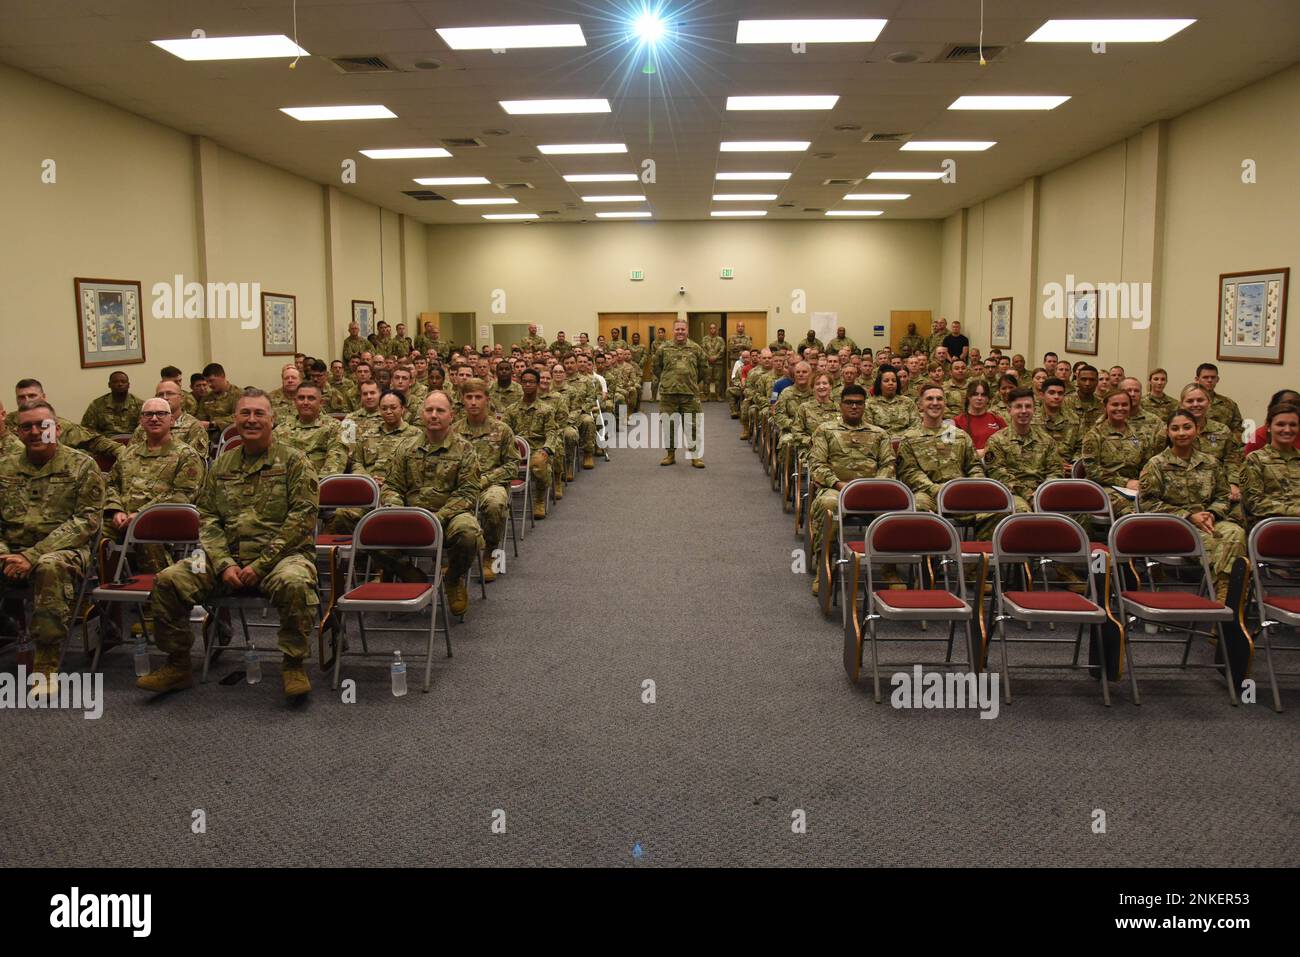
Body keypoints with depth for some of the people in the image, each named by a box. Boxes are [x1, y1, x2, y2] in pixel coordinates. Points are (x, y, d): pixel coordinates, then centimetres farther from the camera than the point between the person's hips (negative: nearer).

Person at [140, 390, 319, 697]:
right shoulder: (222, 465, 16)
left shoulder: (294, 461, 2)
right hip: (228, 557, 5)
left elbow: (301, 519, -7)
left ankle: (294, 665, -17)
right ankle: (178, 665, 4)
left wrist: (261, 564, -14)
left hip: (282, 554, -4)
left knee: (293, 583, -37)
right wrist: (224, 564, -7)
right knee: (168, 580, -13)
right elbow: (207, 518, 11)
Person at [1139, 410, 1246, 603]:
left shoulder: (1210, 464, 18)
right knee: (1212, 541, -33)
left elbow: (1223, 497, 18)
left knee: (1235, 532, -29)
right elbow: (1149, 503, -3)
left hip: (1207, 522, 4)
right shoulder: (1156, 465, 5)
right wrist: (1189, 516, -10)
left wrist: (1211, 514, -6)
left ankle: (1220, 598, -28)